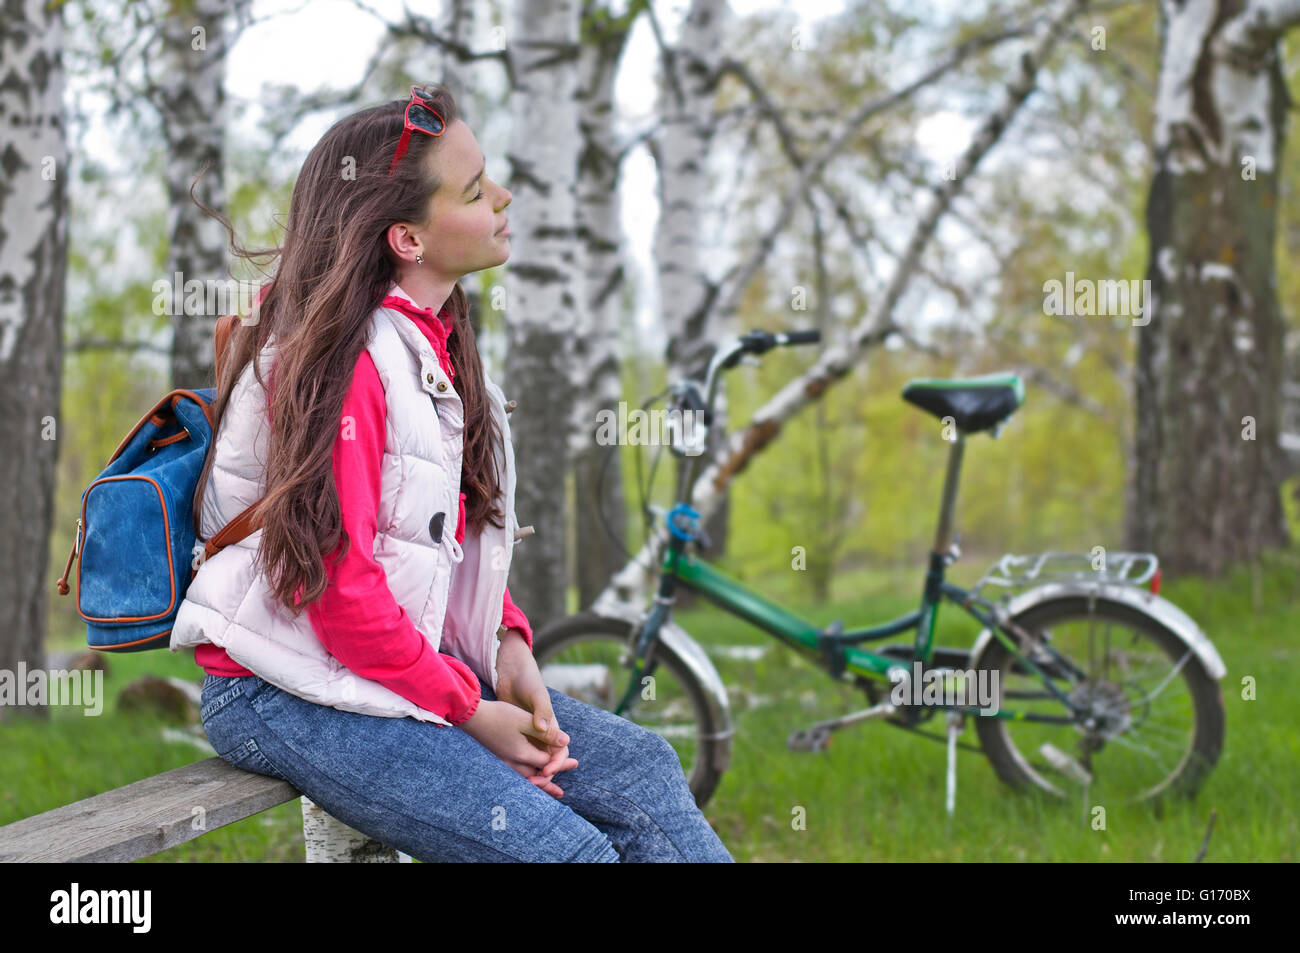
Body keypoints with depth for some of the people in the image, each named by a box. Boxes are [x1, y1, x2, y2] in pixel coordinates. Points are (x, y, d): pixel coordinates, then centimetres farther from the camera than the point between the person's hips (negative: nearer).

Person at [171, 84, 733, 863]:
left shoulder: (436, 340, 10)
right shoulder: (343, 362, -19)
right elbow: (335, 583, -22)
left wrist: (509, 644, 1)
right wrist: (469, 712, -15)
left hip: (425, 662, 9)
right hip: (294, 695, -9)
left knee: (641, 769, -2)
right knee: (569, 847, -20)